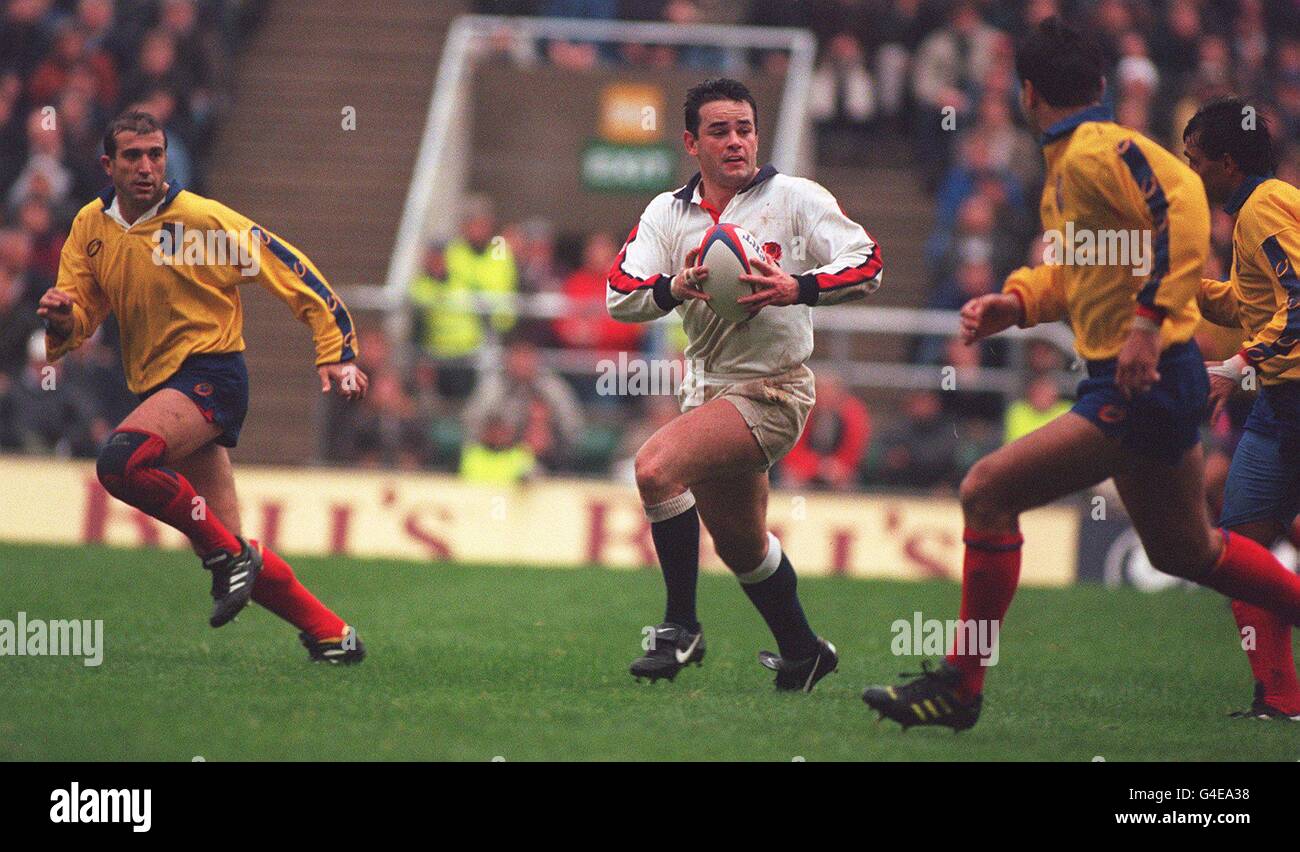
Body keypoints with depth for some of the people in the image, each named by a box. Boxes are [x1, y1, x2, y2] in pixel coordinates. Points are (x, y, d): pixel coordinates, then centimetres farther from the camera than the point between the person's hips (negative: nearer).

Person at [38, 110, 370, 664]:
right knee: (230, 551, 4)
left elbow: (296, 275, -6)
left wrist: (336, 355, -11)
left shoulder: (203, 219, -11)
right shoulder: (91, 227, 5)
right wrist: (63, 319, -14)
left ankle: (227, 554, -16)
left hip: (211, 375, -6)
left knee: (120, 460, -32)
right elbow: (78, 321, 10)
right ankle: (330, 633, 18)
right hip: (155, 387, 6)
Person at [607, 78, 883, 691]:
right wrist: (676, 287, -26)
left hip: (771, 391, -6)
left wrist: (795, 289, -27)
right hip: (707, 390, 6)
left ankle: (681, 627, -16)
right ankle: (803, 653, 39)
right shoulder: (667, 213, 6)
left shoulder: (794, 198, -5)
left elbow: (866, 264, -11)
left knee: (656, 465, -26)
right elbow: (619, 295, -5)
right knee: (742, 548, 17)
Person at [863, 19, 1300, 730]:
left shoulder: (1095, 151, -14)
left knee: (988, 491, -12)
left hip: (1141, 385, -11)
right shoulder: (1065, 165, 15)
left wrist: (1149, 321, -31)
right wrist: (1016, 303, 8)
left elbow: (1181, 201, -29)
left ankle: (958, 689, -6)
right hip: (1136, 384, 11)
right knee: (1184, 550, 23)